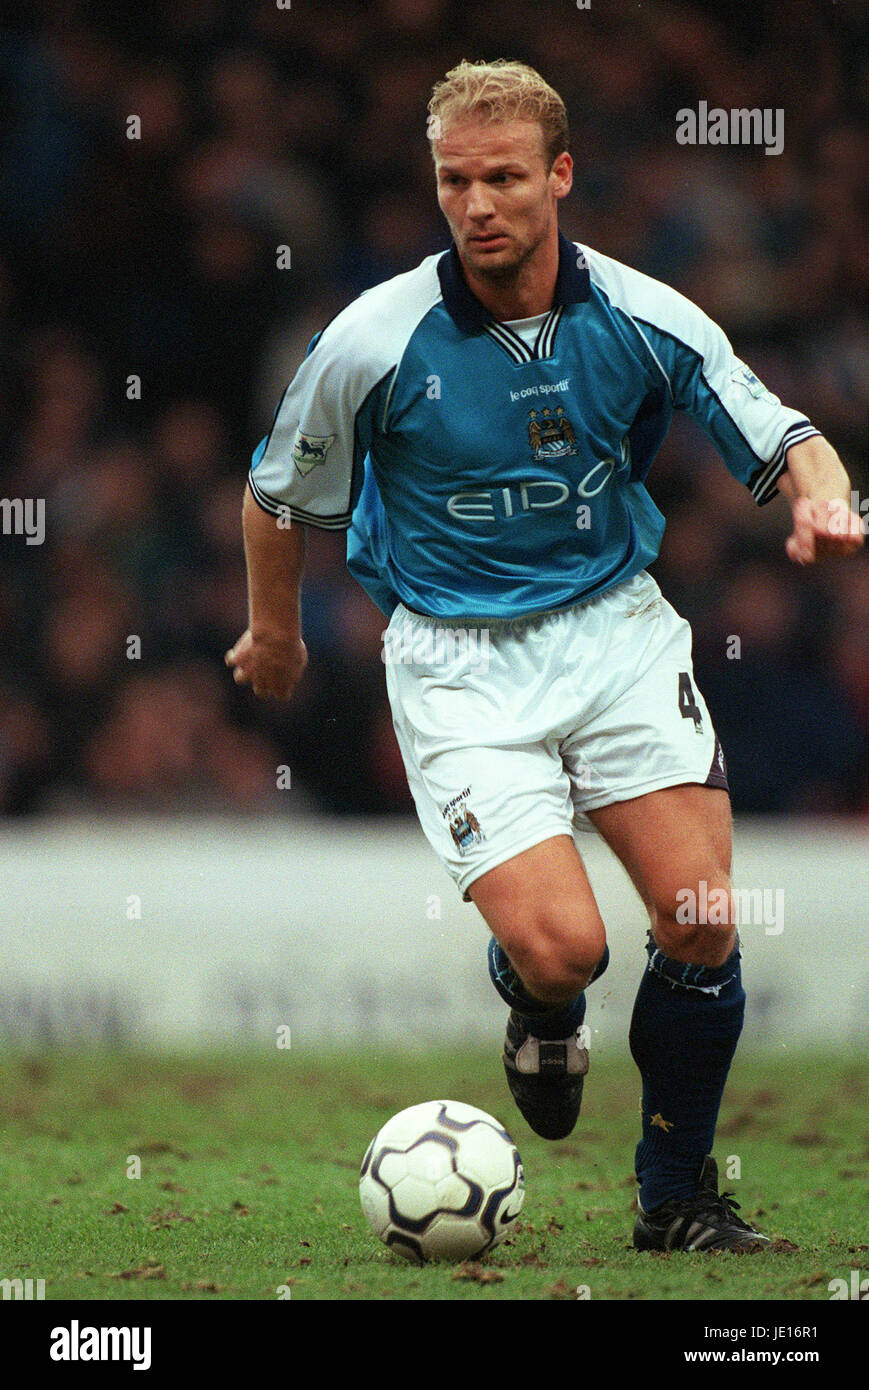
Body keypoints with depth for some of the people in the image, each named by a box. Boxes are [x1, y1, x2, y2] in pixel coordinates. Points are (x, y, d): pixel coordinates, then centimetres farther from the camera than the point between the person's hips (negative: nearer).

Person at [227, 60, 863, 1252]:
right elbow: (281, 492, 3)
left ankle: (678, 1198, 11)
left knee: (701, 922, -10)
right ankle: (538, 1005, 22)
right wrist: (274, 636, 16)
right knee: (561, 945, -18)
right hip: (458, 658, -2)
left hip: (616, 626, 2)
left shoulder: (645, 320, -8)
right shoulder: (375, 341, -14)